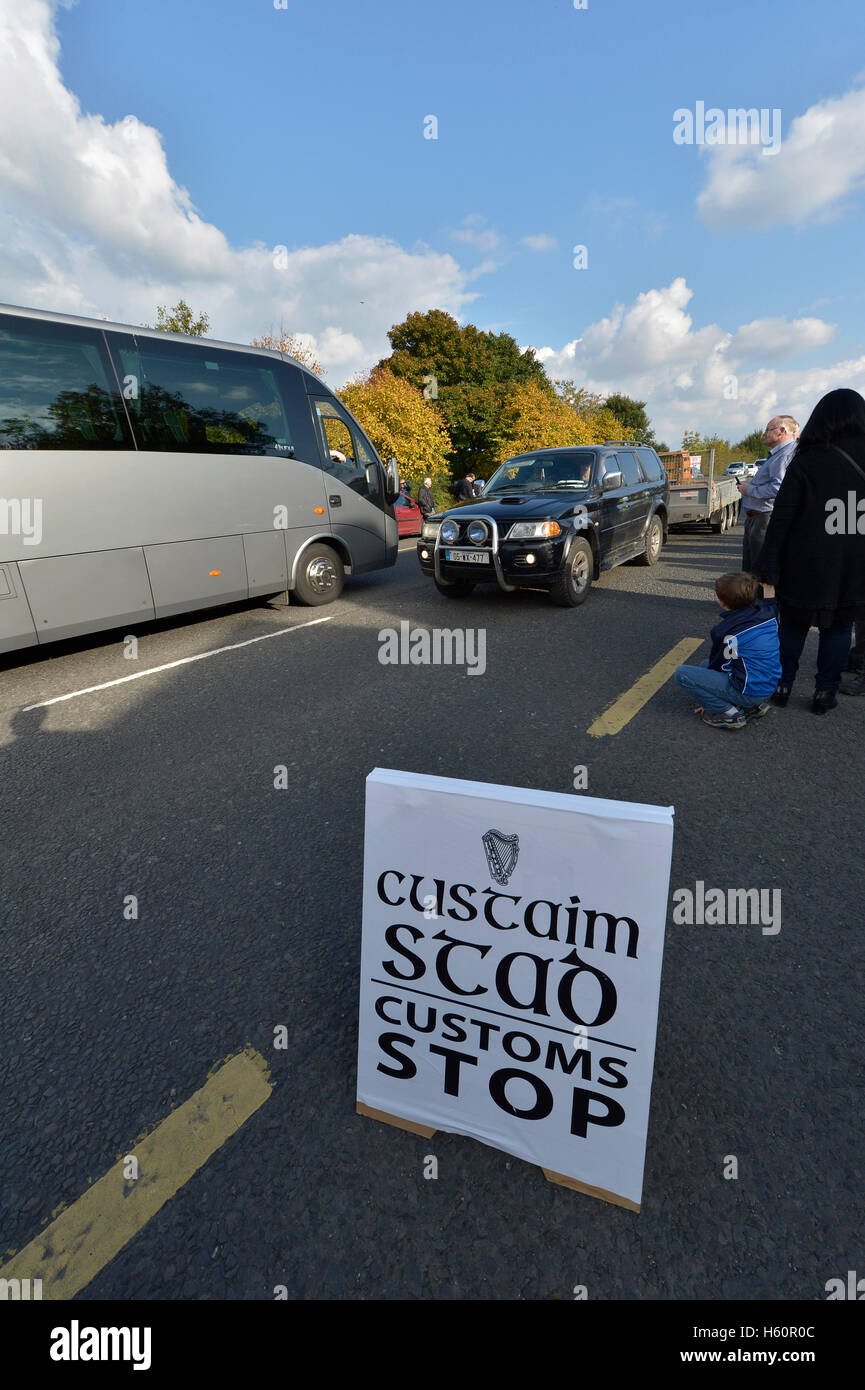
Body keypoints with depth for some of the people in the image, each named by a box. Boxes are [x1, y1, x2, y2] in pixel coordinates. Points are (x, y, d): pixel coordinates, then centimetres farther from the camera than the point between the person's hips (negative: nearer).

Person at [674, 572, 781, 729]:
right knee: (705, 664, 25)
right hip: (770, 686, 8)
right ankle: (756, 705, 14)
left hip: (749, 692, -8)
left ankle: (728, 713, -8)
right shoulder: (769, 612, -4)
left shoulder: (725, 631, -18)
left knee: (681, 673, -8)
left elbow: (719, 666, -4)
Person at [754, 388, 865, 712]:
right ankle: (825, 692, 17)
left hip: (806, 564, -2)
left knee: (794, 624, 13)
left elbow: (782, 518, -12)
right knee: (839, 627, 13)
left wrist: (768, 567, -10)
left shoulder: (806, 462, -8)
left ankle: (783, 685, 19)